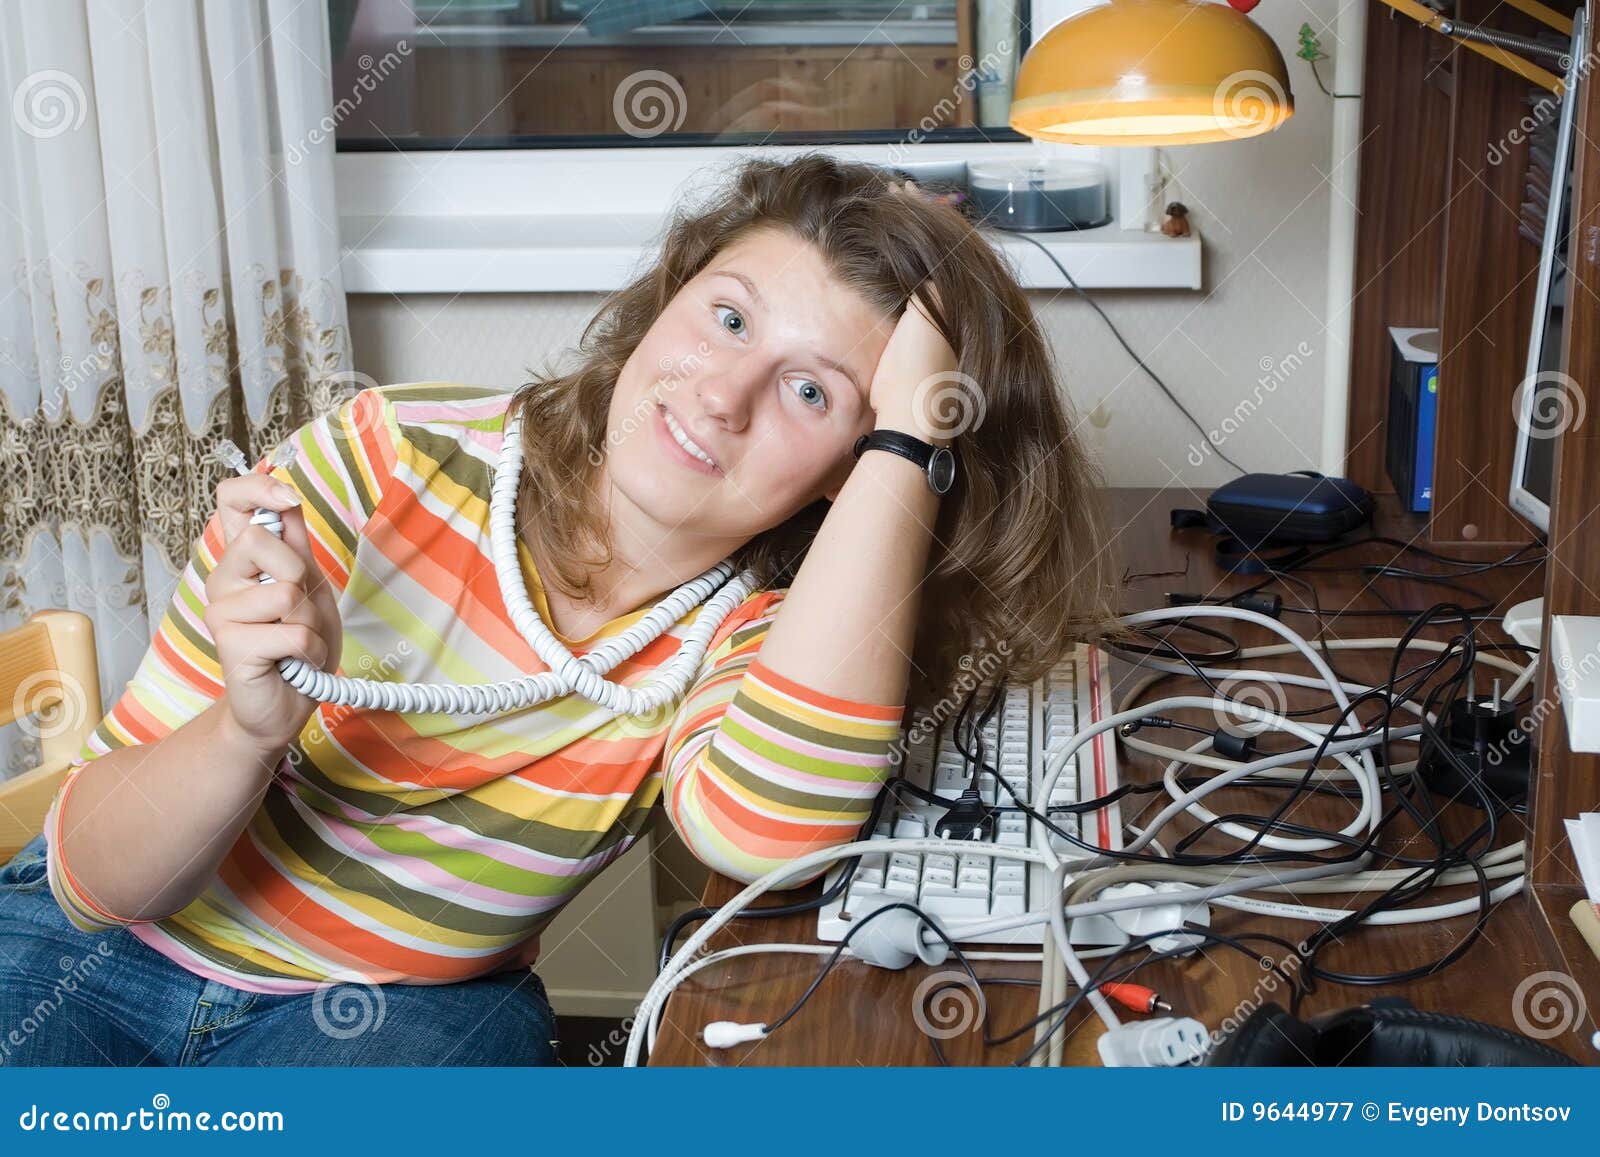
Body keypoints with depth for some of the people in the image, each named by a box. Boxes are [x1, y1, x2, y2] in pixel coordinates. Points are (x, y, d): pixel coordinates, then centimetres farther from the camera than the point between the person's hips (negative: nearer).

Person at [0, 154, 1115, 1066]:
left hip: (413, 1006, 0)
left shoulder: (750, 634, -10)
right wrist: (251, 728, -36)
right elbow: (97, 874, -14)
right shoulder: (386, 462, -17)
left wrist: (907, 434, -34)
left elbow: (763, 825, -38)